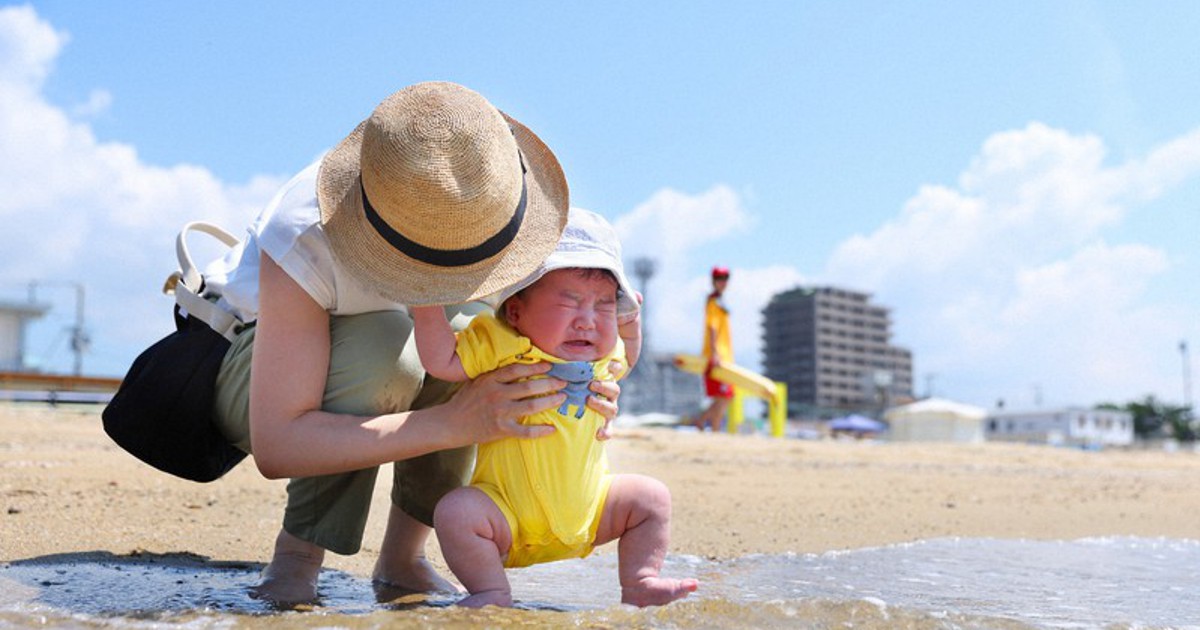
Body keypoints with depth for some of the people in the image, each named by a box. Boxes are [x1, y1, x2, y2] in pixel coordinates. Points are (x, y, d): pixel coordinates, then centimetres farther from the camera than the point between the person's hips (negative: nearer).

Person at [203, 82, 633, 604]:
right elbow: (275, 448, -41)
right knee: (383, 351, -36)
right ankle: (295, 559, -16)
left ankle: (401, 555, -9)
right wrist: (453, 424, -47)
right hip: (249, 365, -5)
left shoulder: (486, 199, -23)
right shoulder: (303, 240, -38)